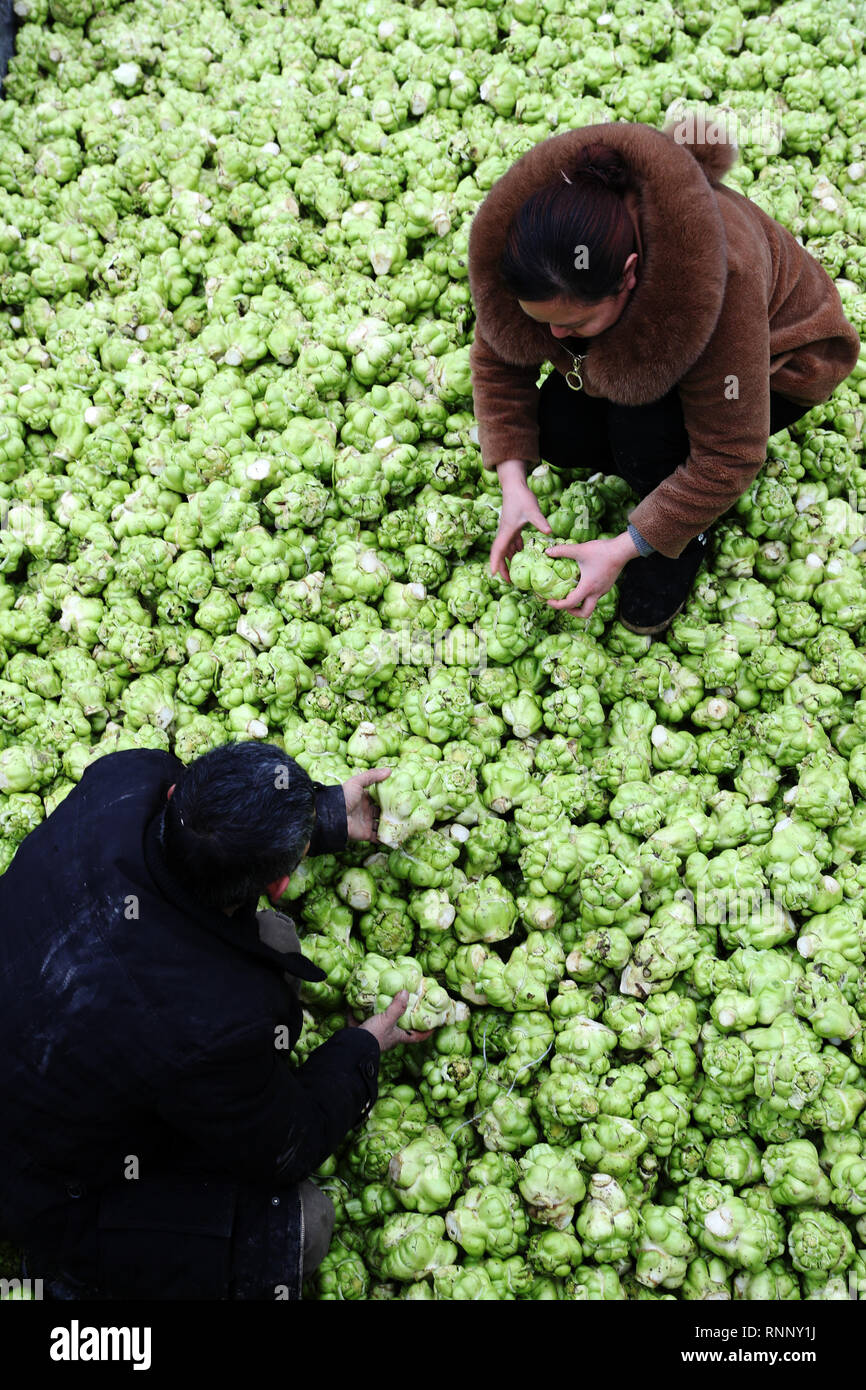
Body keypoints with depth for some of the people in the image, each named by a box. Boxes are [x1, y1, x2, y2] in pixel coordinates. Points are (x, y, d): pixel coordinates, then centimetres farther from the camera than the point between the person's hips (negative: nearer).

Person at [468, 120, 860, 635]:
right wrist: (513, 485, -22)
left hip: (770, 360, -5)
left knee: (641, 422, -34)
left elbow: (729, 459, -35)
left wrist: (622, 550, -31)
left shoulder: (713, 281, -44)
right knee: (557, 431, -20)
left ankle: (687, 538, -5)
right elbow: (496, 356, -13)